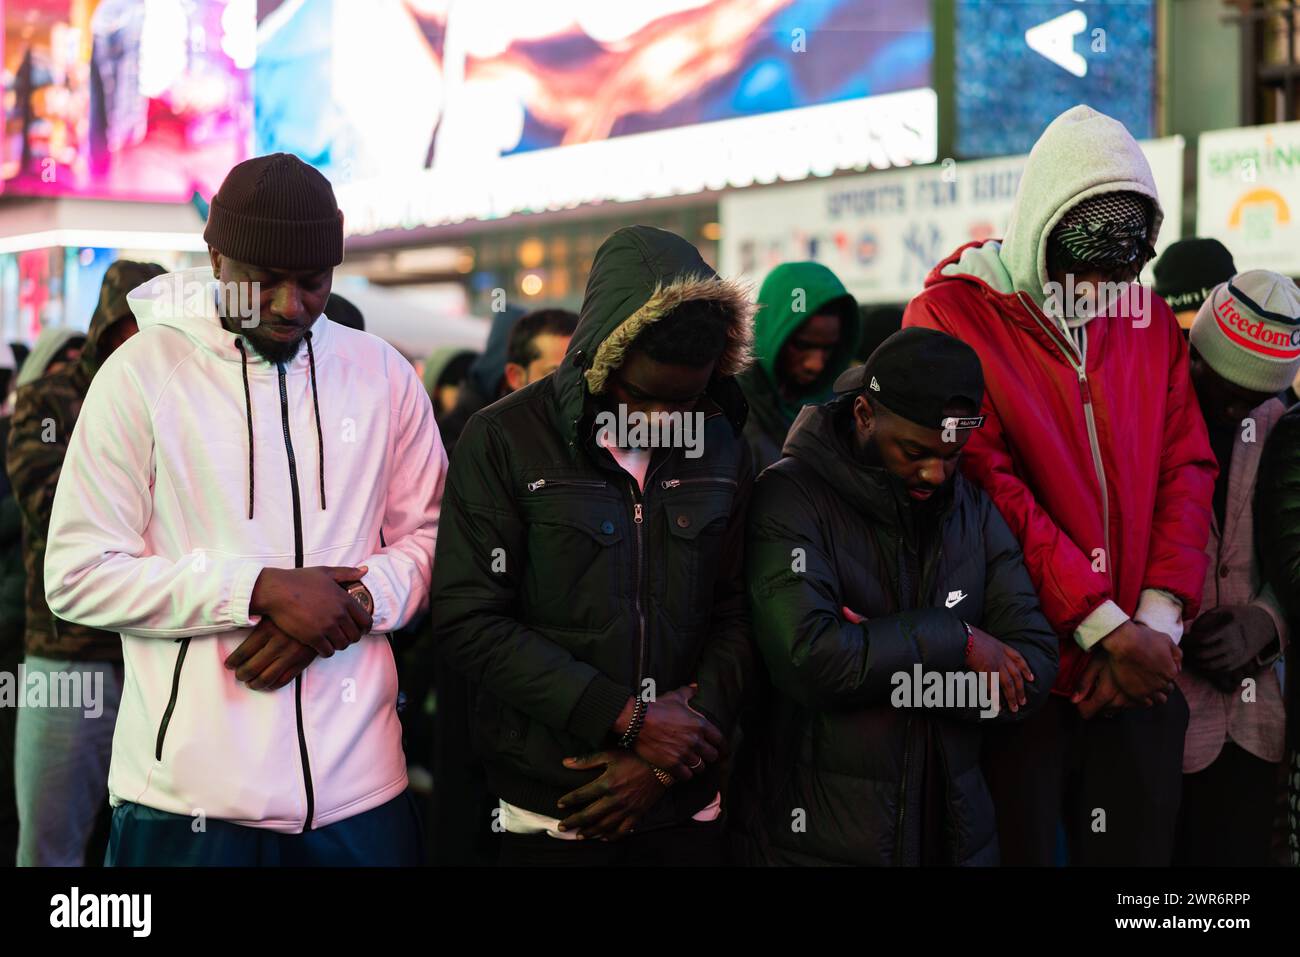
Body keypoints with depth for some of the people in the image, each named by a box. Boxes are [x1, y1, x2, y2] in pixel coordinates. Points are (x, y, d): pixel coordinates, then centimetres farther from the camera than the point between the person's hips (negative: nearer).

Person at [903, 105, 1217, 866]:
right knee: (1022, 844, 2)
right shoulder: (953, 315, -7)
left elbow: (1186, 471, 6)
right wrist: (1105, 628, -15)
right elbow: (991, 485, -14)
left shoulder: (1152, 321, 11)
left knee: (1138, 846, 10)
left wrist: (1157, 624, -8)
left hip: (1143, 678, 5)